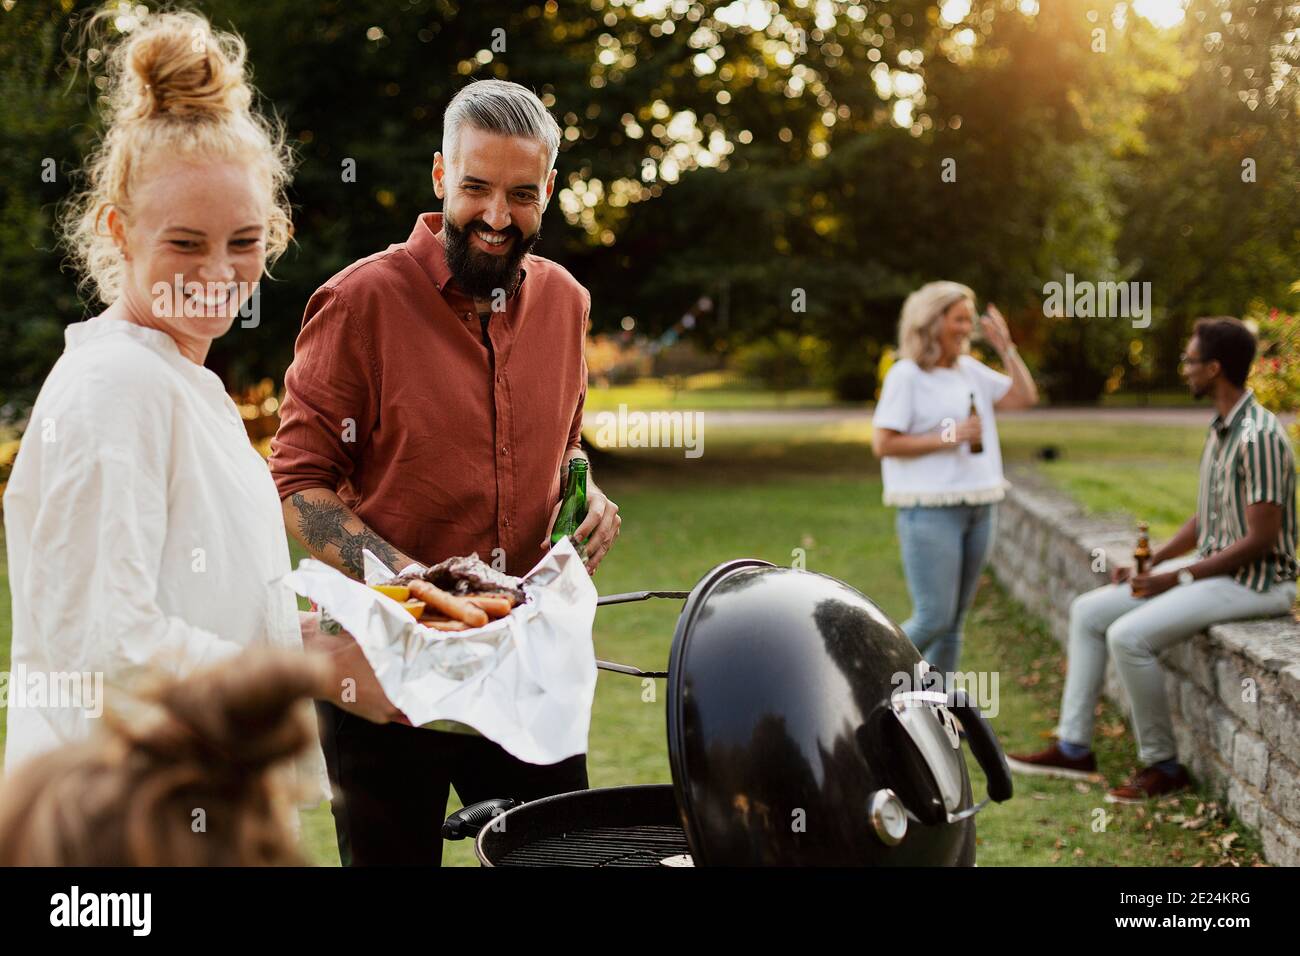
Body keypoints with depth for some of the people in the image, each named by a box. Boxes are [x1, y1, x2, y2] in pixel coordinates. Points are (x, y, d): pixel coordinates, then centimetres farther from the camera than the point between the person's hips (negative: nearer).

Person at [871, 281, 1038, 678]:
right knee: (933, 618, -11)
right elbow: (883, 443, -12)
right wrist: (946, 438, -16)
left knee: (953, 622, 10)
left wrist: (1005, 347, 5)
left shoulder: (971, 371, 12)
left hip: (978, 508, 7)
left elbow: (1026, 397, 12)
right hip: (929, 511, -7)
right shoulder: (905, 376, -8)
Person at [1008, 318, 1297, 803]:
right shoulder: (1221, 429, 10)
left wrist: (1180, 577, -19)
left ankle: (1163, 765, -6)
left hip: (1256, 582, -10)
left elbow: (1260, 540, -23)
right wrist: (1149, 562, 5)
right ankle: (1073, 748, 7)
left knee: (1129, 636, -25)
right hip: (1212, 569, 10)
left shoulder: (1258, 438, -22)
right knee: (1087, 611, 5)